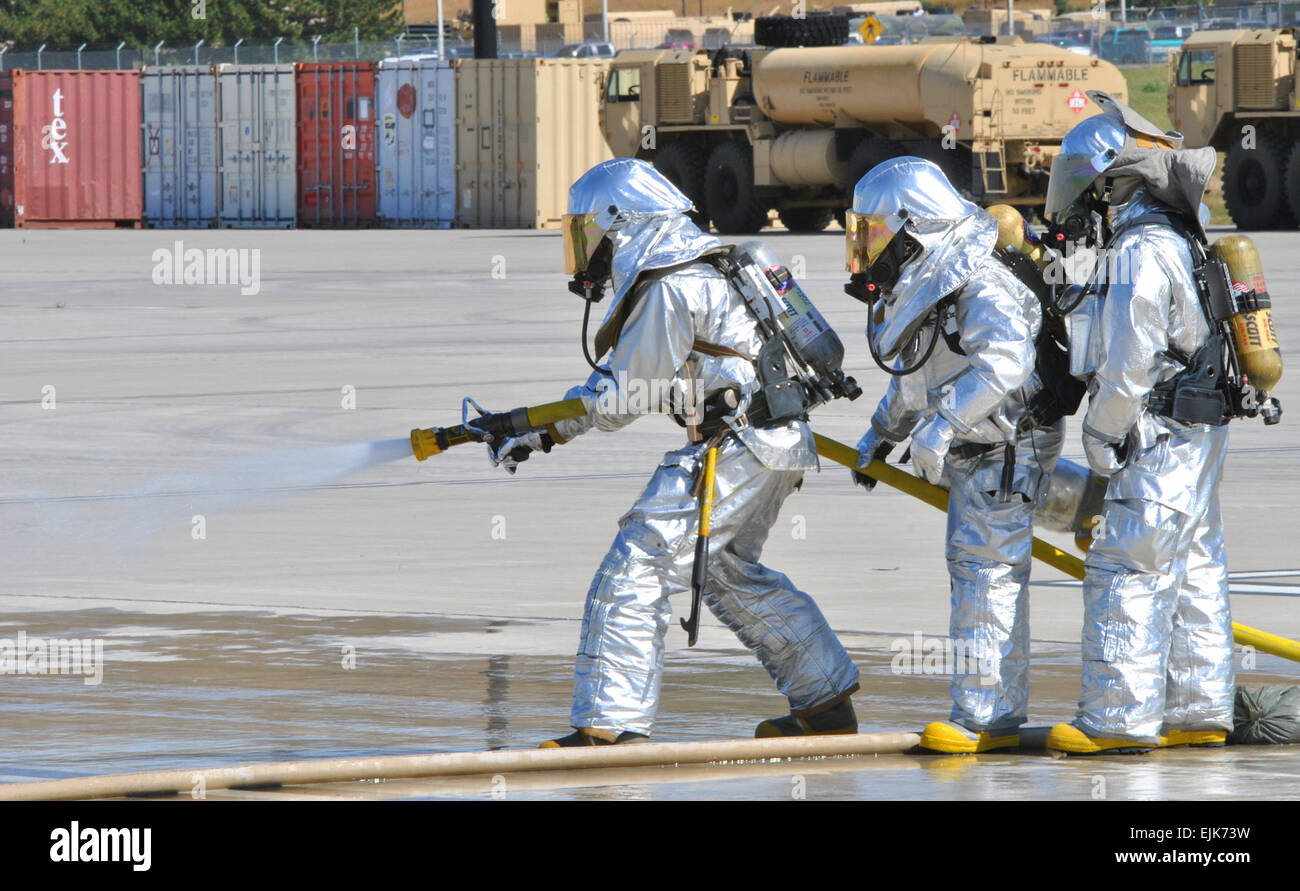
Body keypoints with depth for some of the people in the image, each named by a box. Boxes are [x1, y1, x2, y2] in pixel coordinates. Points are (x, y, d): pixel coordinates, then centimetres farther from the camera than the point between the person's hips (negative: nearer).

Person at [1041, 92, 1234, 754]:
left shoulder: (1139, 254, -17)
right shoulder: (1181, 242, 14)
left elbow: (1131, 363, -21)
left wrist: (1100, 433, -10)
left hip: (1160, 441, -10)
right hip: (1201, 433, 10)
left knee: (1126, 573, -9)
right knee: (1192, 570, 12)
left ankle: (1120, 718, -10)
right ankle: (1200, 712, 15)